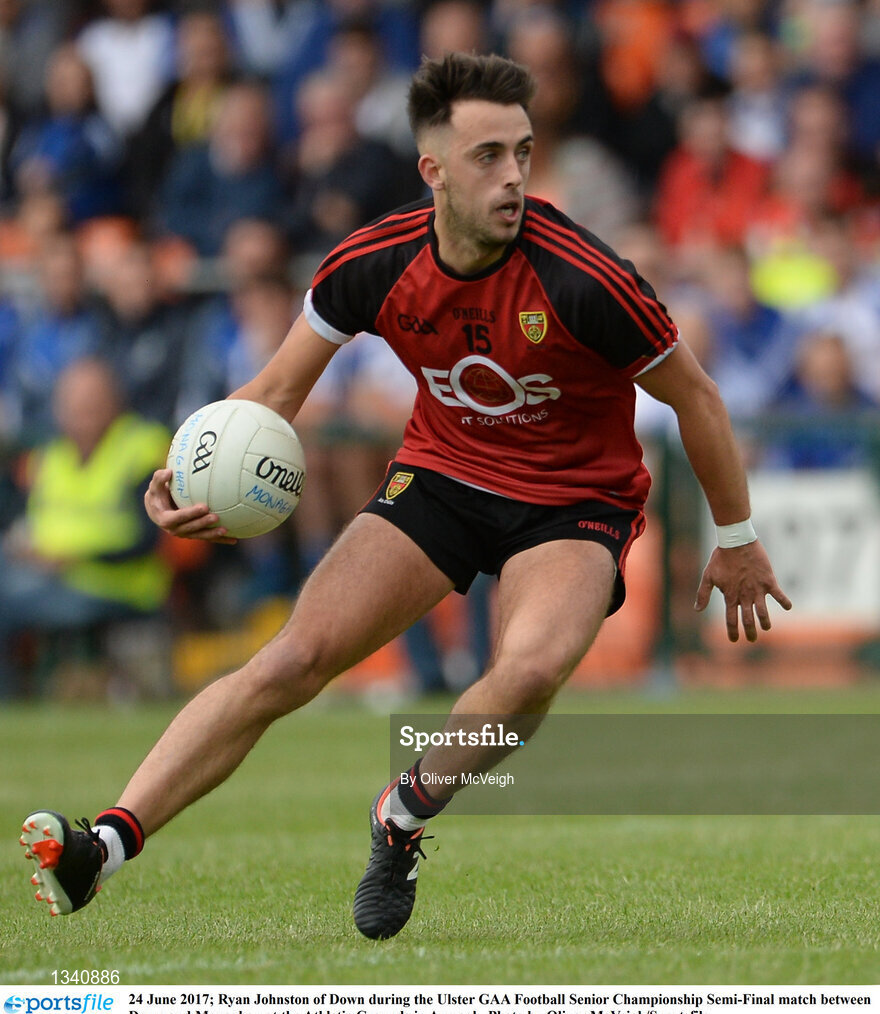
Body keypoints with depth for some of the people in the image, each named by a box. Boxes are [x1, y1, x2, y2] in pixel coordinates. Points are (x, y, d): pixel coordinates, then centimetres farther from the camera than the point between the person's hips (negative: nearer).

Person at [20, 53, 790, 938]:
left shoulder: (582, 281, -25)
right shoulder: (373, 265, -14)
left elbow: (694, 397, -9)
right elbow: (280, 387, 1)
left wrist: (736, 539, 2)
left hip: (574, 504, -3)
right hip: (439, 476, 3)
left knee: (531, 669, -34)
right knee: (290, 662, -15)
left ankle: (404, 817, -6)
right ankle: (103, 847, -19)